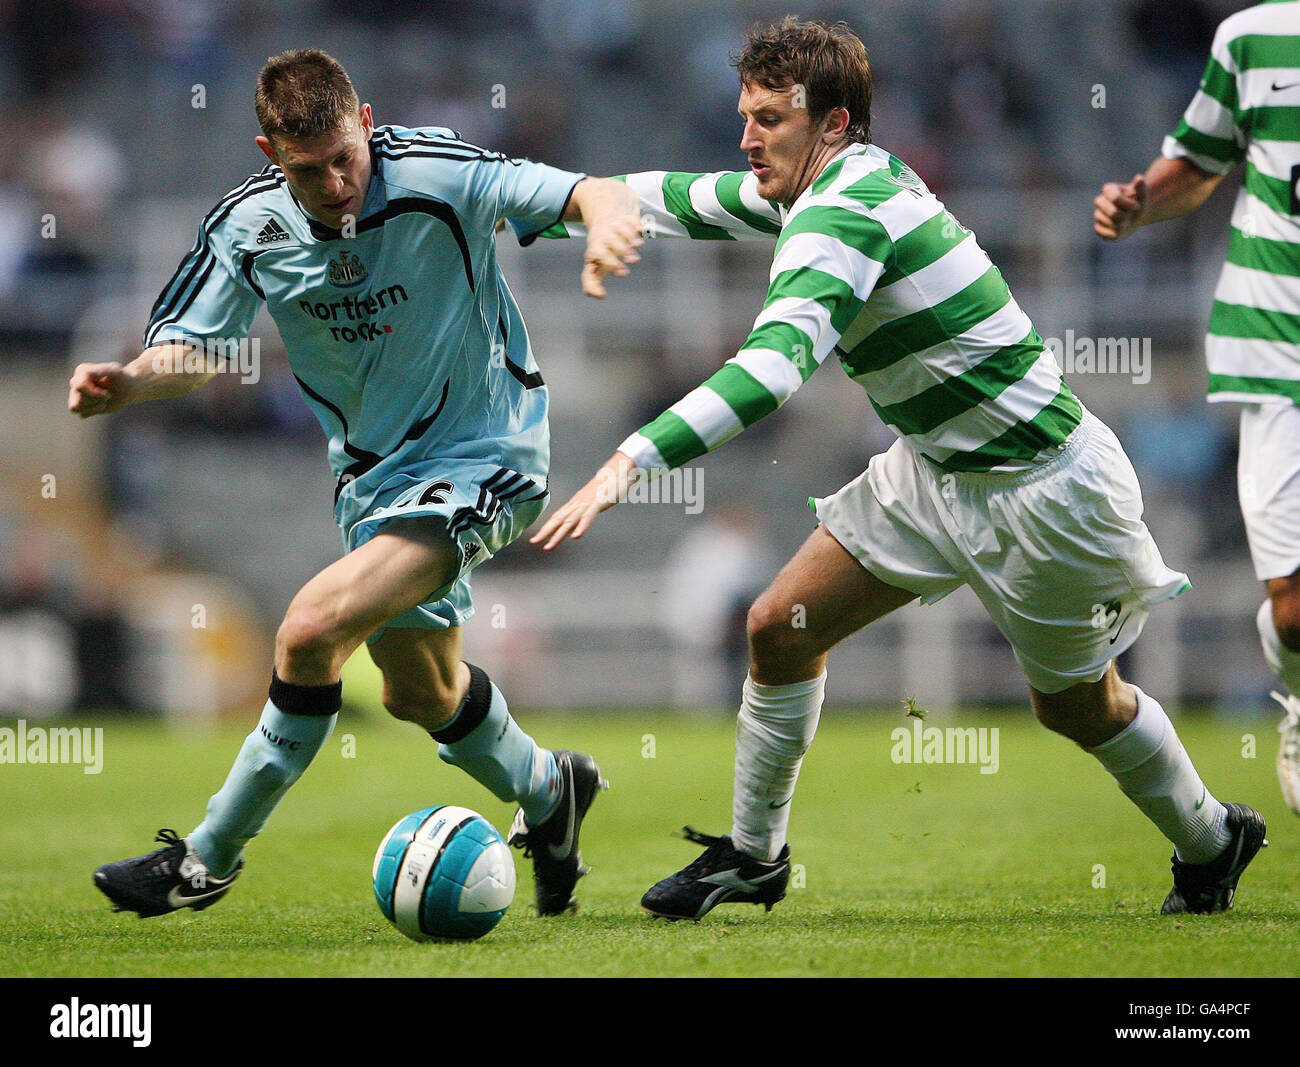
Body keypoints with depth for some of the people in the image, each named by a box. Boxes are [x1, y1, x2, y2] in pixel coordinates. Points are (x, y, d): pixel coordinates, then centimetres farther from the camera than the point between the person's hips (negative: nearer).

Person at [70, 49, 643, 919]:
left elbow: (594, 194, -26)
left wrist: (609, 219, -50)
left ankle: (209, 858, -7)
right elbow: (196, 346, 1)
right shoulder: (249, 226, -9)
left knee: (312, 632, -22)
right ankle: (548, 794, 51)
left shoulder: (438, 177, -24)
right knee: (419, 689, 21)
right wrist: (124, 384, -21)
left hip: (481, 457, -7)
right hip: (371, 471, 7)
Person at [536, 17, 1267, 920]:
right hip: (937, 468, 9)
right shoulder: (825, 188, -1)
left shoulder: (843, 217, -29)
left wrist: (631, 462, -50)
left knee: (1076, 707, 10)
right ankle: (753, 855, 18)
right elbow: (689, 199, 19)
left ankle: (1210, 840, 36)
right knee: (782, 628, 3)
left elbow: (775, 367, -44)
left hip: (1041, 490, -9)